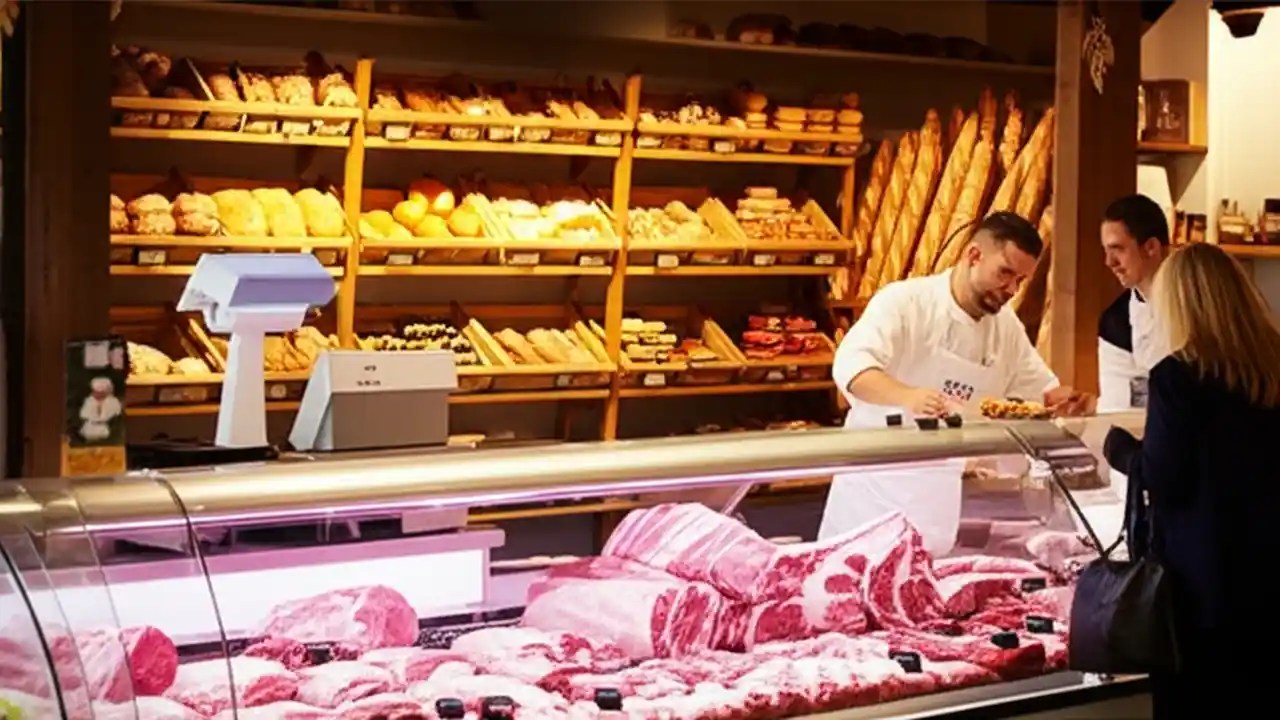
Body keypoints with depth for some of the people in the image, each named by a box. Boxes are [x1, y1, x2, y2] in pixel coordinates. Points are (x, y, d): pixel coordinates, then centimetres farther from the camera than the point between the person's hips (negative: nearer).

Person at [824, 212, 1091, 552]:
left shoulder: (1007, 325, 6)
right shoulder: (905, 301, -16)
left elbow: (1038, 385, 17)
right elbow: (850, 365, -29)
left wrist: (1060, 399, -7)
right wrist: (906, 396, -48)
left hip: (942, 491, 5)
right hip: (877, 479, -5)